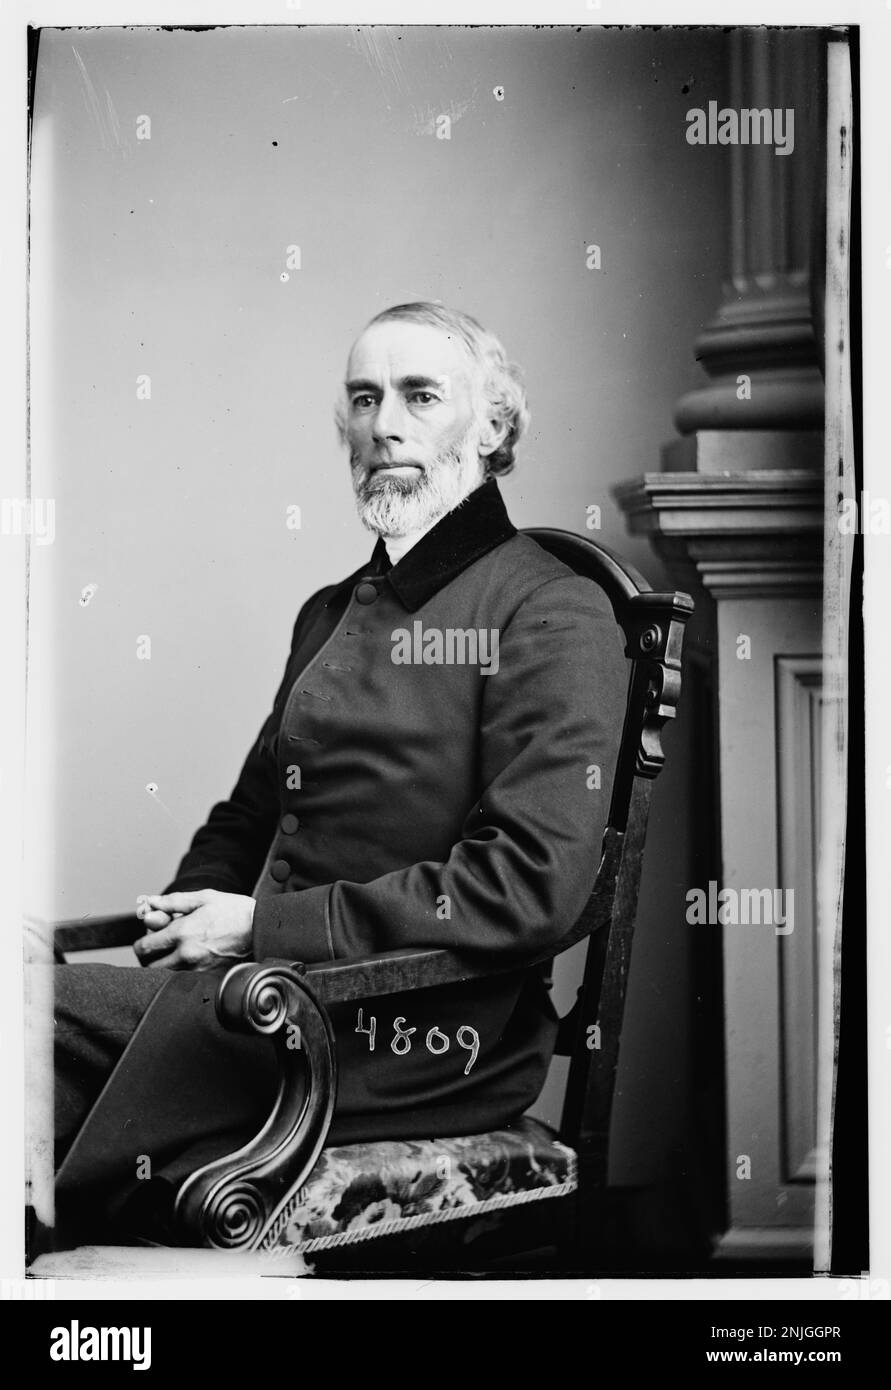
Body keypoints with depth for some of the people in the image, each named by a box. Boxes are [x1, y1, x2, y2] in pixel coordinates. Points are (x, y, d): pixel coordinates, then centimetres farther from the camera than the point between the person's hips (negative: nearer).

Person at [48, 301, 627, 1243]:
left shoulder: (552, 614, -4)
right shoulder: (333, 610, 21)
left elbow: (532, 882, -16)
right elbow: (246, 819, 26)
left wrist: (264, 923, -14)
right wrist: (189, 914, 1)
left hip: (425, 1031, -7)